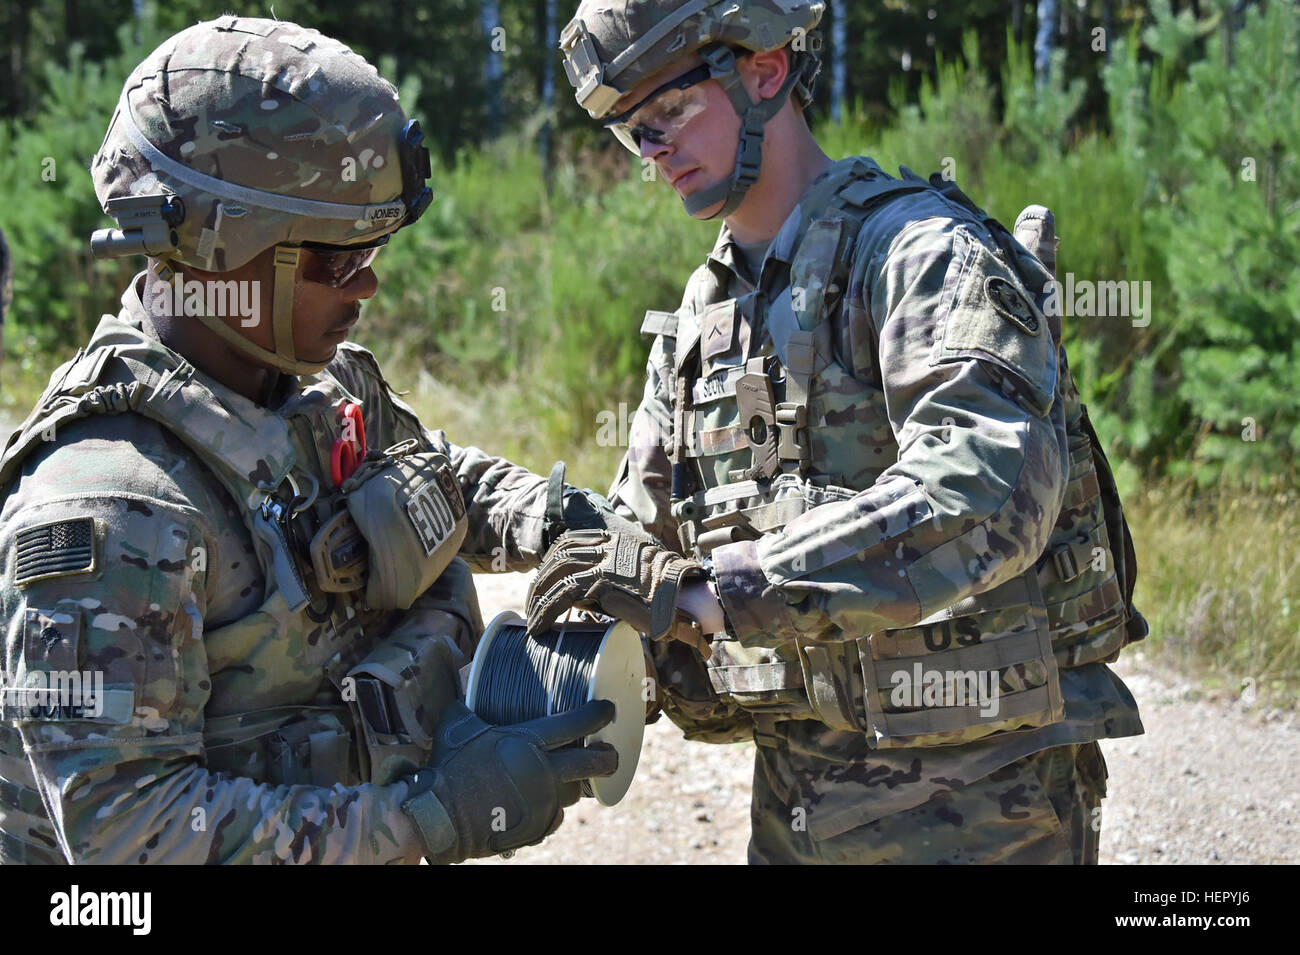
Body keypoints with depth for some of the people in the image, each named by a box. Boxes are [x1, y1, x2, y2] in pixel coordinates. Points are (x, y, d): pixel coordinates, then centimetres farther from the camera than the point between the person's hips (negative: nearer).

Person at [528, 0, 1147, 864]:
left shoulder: (923, 252, -14)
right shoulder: (701, 319, 12)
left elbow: (988, 498, -31)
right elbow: (639, 527, 18)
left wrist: (709, 587, -34)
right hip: (796, 797, 7)